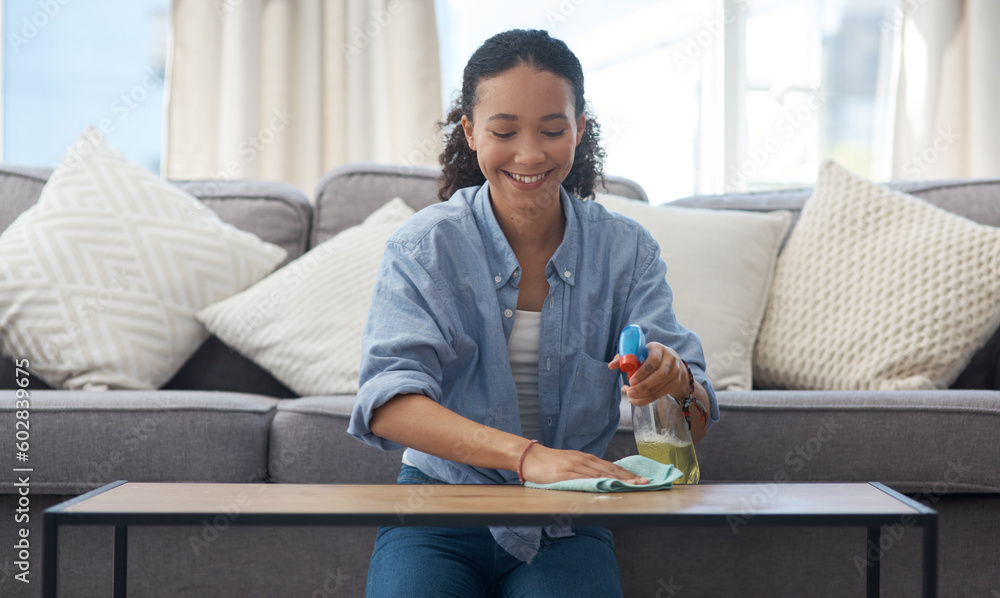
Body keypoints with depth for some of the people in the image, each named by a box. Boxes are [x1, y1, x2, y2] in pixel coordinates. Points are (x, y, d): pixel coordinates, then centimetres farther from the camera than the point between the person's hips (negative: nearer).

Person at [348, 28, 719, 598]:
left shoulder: (627, 250, 2)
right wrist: (526, 455, -35)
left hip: (564, 531, 1)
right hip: (440, 519, -1)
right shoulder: (425, 247, -4)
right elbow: (388, 402, -20)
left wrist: (674, 382, -30)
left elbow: (695, 424, -5)